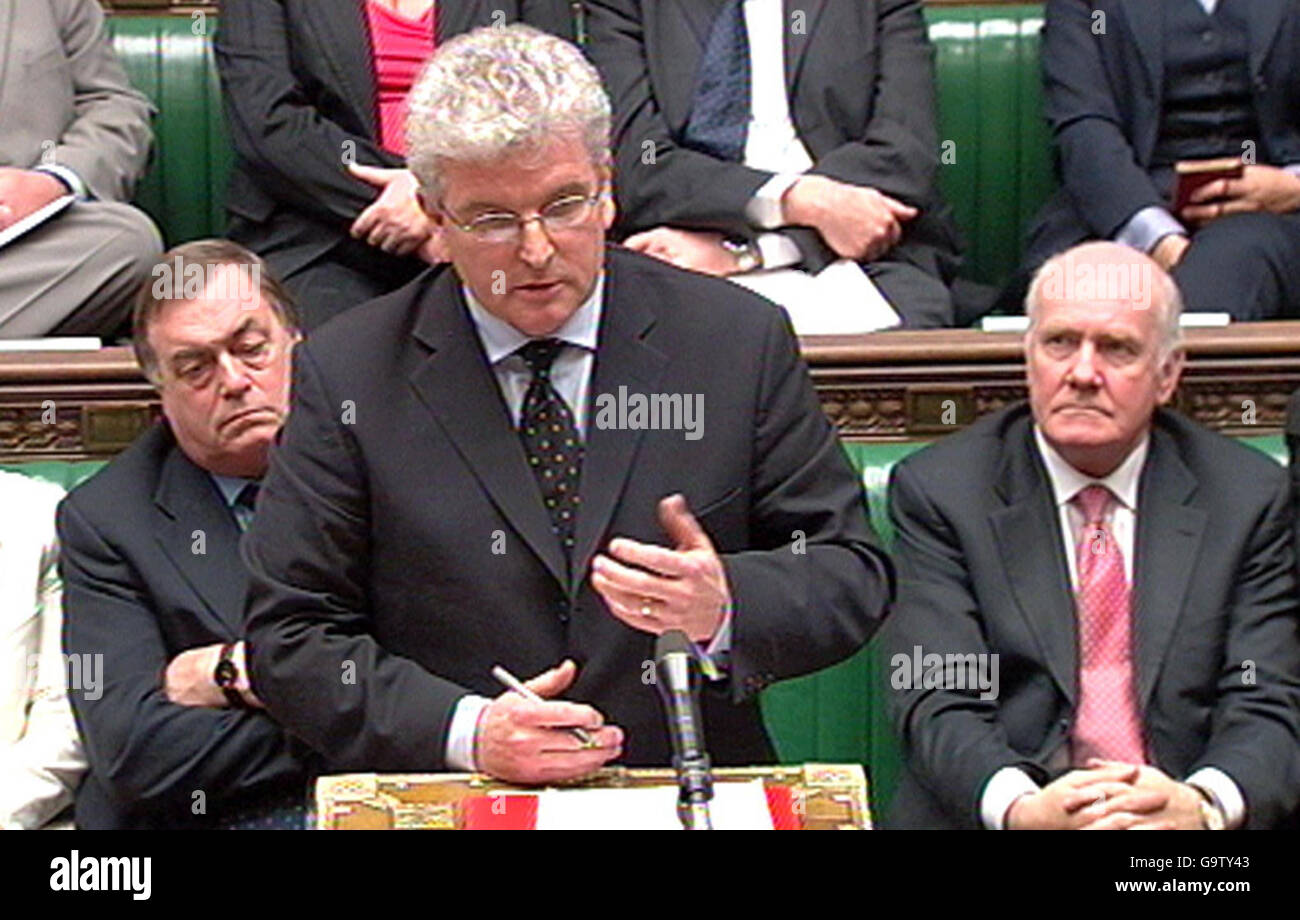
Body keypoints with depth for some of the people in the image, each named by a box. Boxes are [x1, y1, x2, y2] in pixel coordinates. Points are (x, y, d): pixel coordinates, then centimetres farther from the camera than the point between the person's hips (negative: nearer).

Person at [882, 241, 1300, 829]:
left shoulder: (1250, 496, 8)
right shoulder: (937, 490, 4)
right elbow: (939, 705, -5)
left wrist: (1204, 805, -21)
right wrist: (1020, 808, -25)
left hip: (1177, 810, 1)